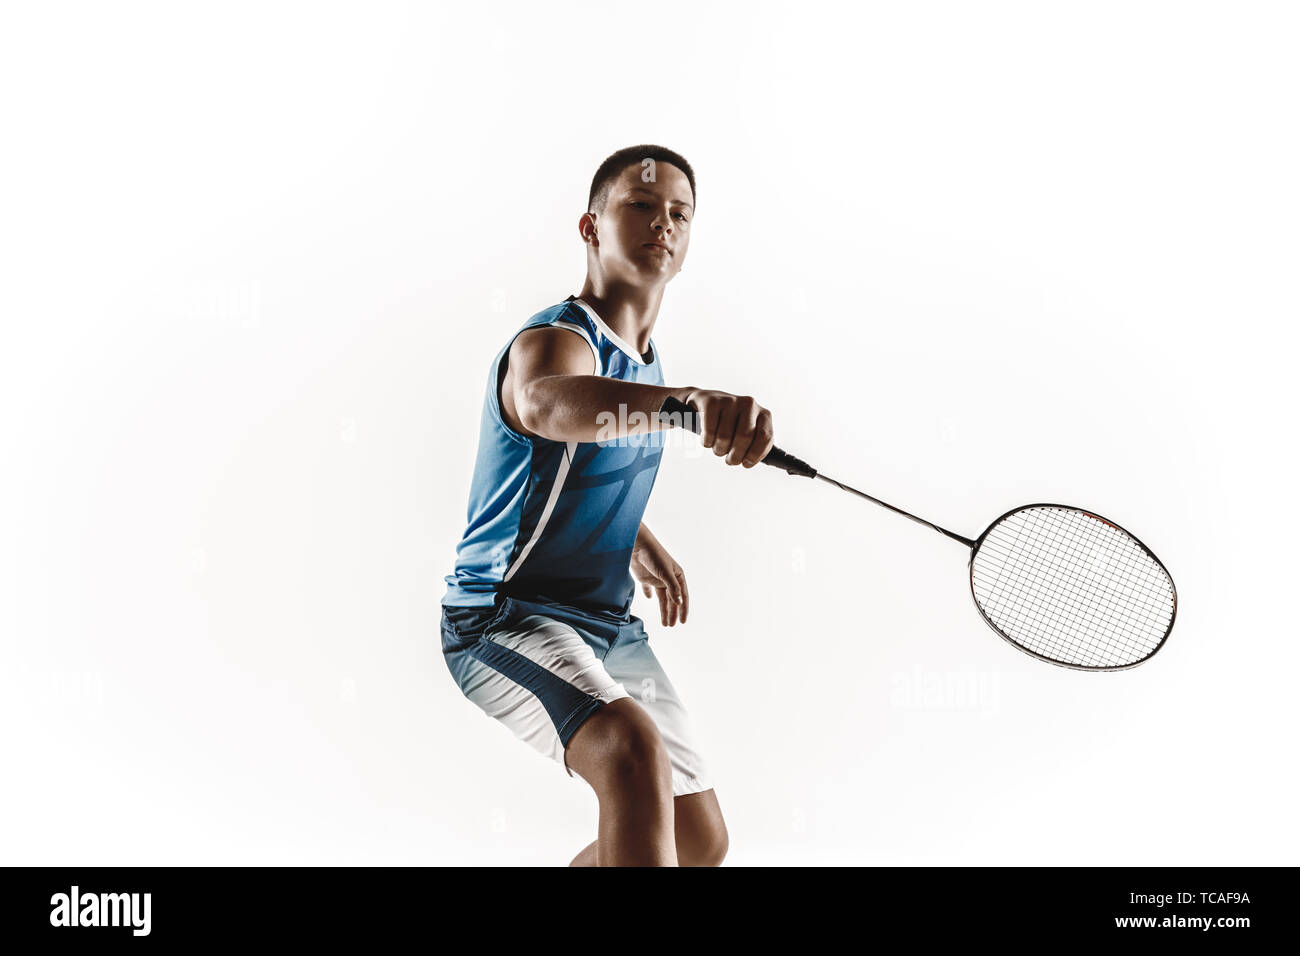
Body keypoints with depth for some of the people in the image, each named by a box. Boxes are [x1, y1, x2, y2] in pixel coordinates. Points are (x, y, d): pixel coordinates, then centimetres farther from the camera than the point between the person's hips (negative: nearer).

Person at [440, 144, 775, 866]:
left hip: (609, 624, 9)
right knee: (635, 746, -38)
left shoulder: (643, 358, 10)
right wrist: (688, 399, -63)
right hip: (507, 612, -8)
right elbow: (548, 402, -46)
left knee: (701, 838, 12)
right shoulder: (556, 339, -18)